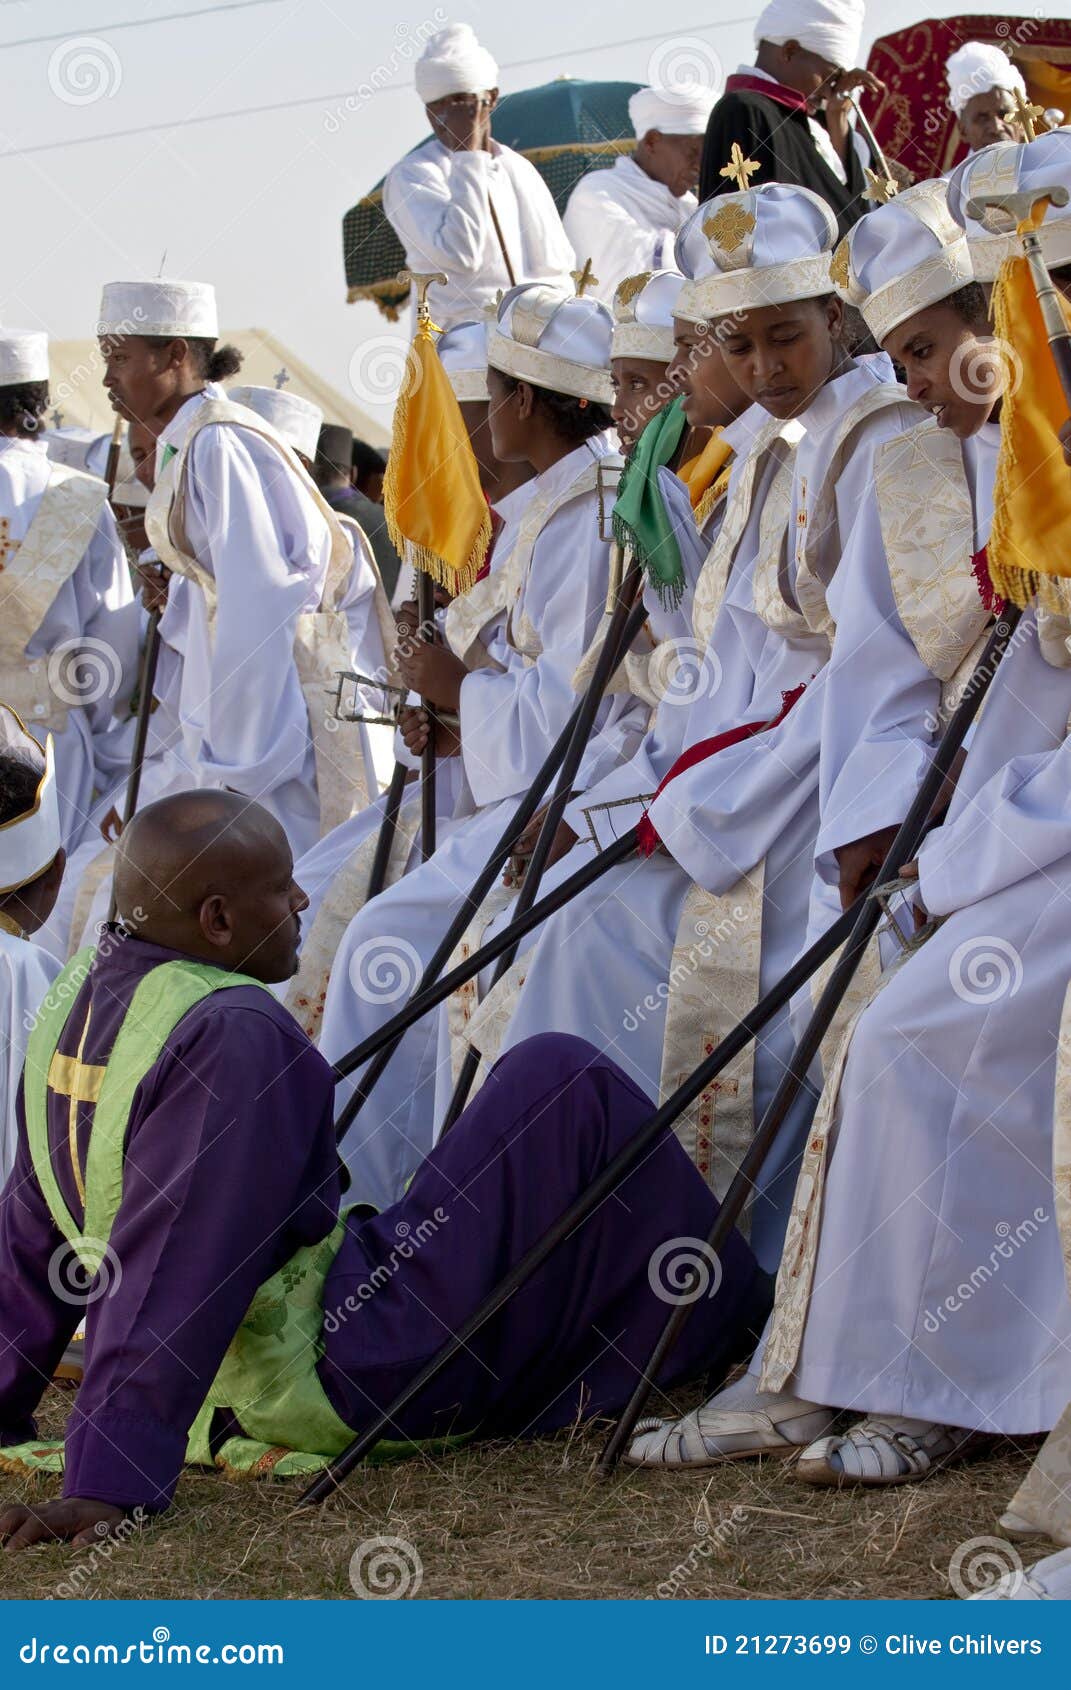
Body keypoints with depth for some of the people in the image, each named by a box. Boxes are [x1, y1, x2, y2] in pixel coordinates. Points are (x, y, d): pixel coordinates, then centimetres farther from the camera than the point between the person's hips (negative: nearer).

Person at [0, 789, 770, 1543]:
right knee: (566, 1085, -1)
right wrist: (110, 1483, -32)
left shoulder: (78, 995, 5)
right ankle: (731, 1328, 14)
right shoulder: (232, 1038, -23)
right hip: (335, 1385, -10)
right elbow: (174, 1270, -29)